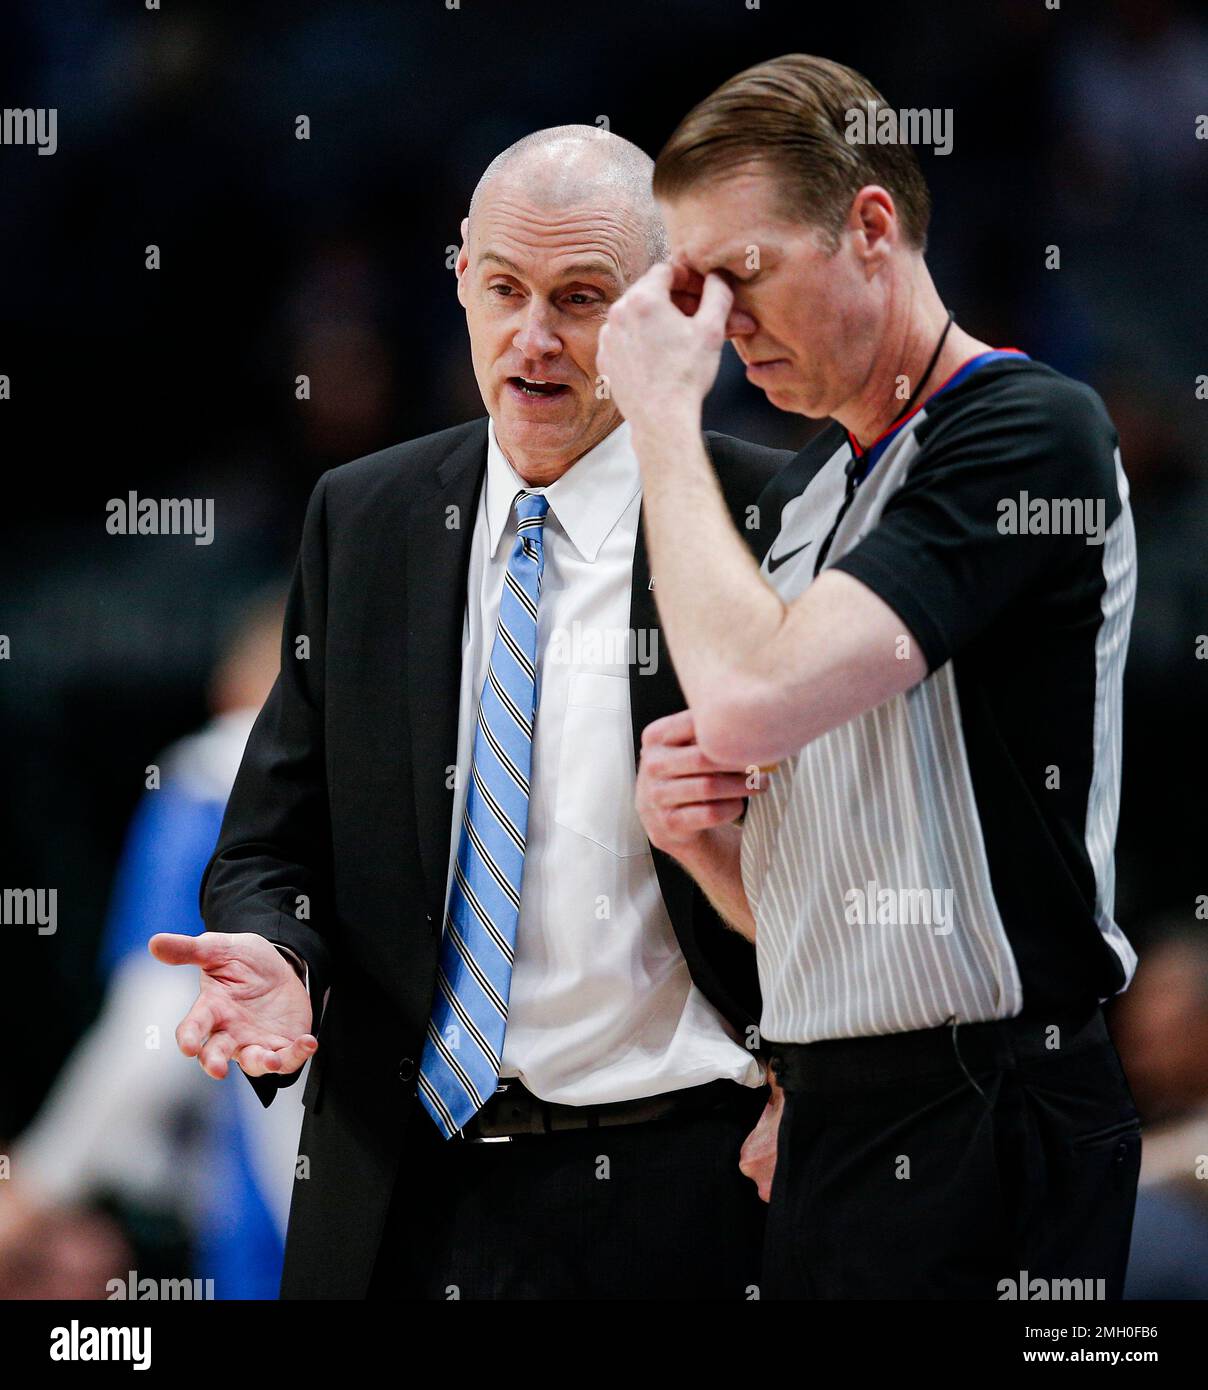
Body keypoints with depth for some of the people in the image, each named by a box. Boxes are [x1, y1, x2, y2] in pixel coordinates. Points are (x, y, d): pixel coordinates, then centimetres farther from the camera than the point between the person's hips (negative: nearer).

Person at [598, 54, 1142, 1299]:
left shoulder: (1027, 429, -11)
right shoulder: (805, 491, 16)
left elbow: (754, 695, -24)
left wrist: (664, 413, -12)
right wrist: (698, 832, 0)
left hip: (978, 1121, -8)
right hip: (829, 1112, 8)